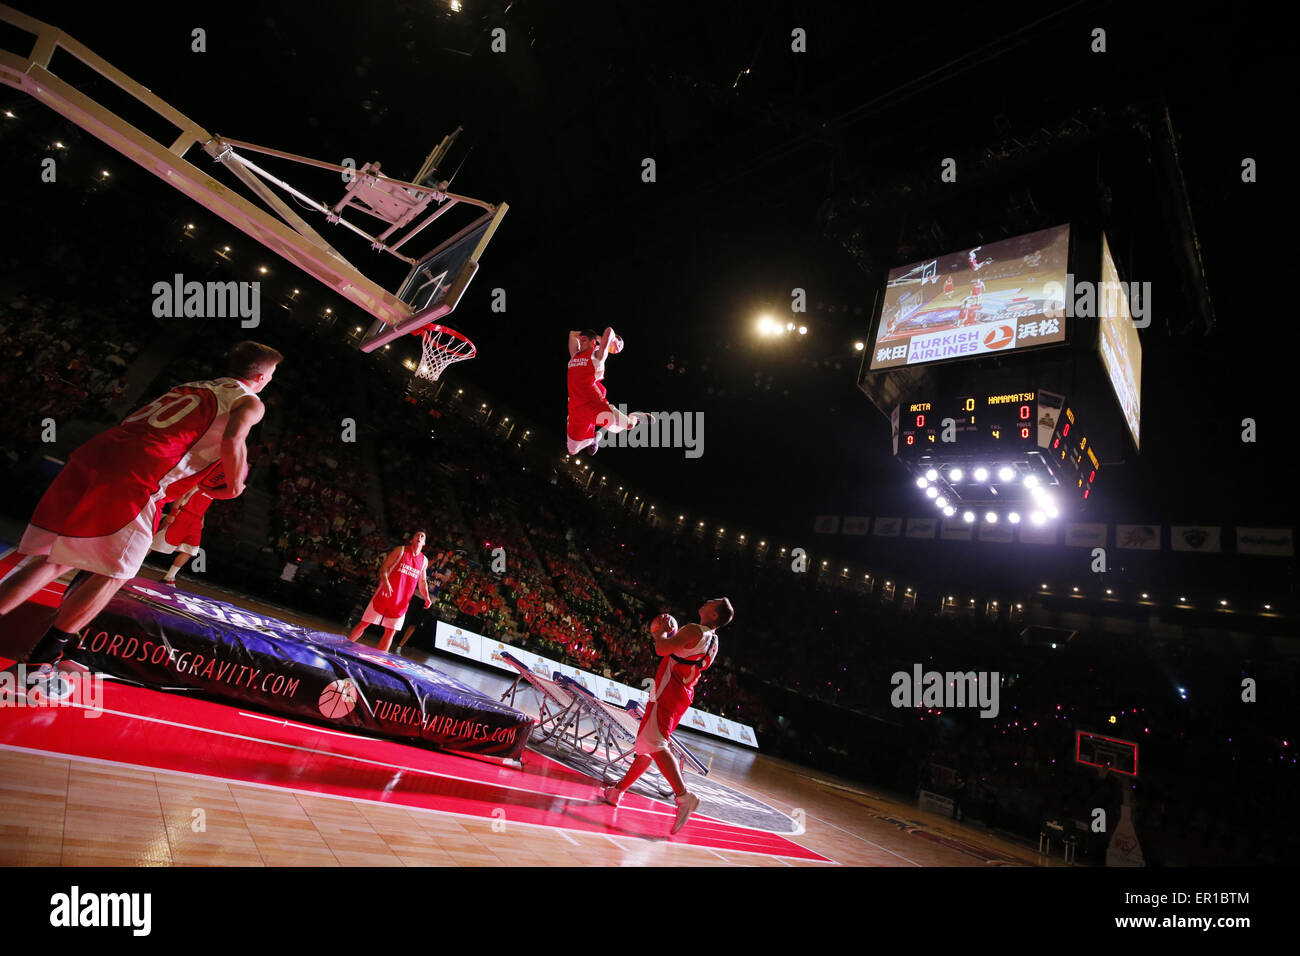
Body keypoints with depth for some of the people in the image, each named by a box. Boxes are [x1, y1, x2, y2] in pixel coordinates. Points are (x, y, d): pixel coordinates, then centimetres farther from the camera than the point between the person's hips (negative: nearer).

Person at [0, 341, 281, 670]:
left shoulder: (189, 387, 31)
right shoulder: (249, 402, 8)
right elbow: (233, 438, -14)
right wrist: (234, 485, 3)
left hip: (91, 454, 7)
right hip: (136, 475, -7)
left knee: (54, 560, 17)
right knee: (111, 574, 9)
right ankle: (41, 658, 8)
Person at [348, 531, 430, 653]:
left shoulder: (424, 560, 9)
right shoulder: (400, 550, -1)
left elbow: (422, 581, 17)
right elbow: (384, 568, -5)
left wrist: (426, 597, 2)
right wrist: (386, 582, -23)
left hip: (401, 602, 3)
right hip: (384, 596, -3)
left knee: (390, 631, 3)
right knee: (364, 623, 2)